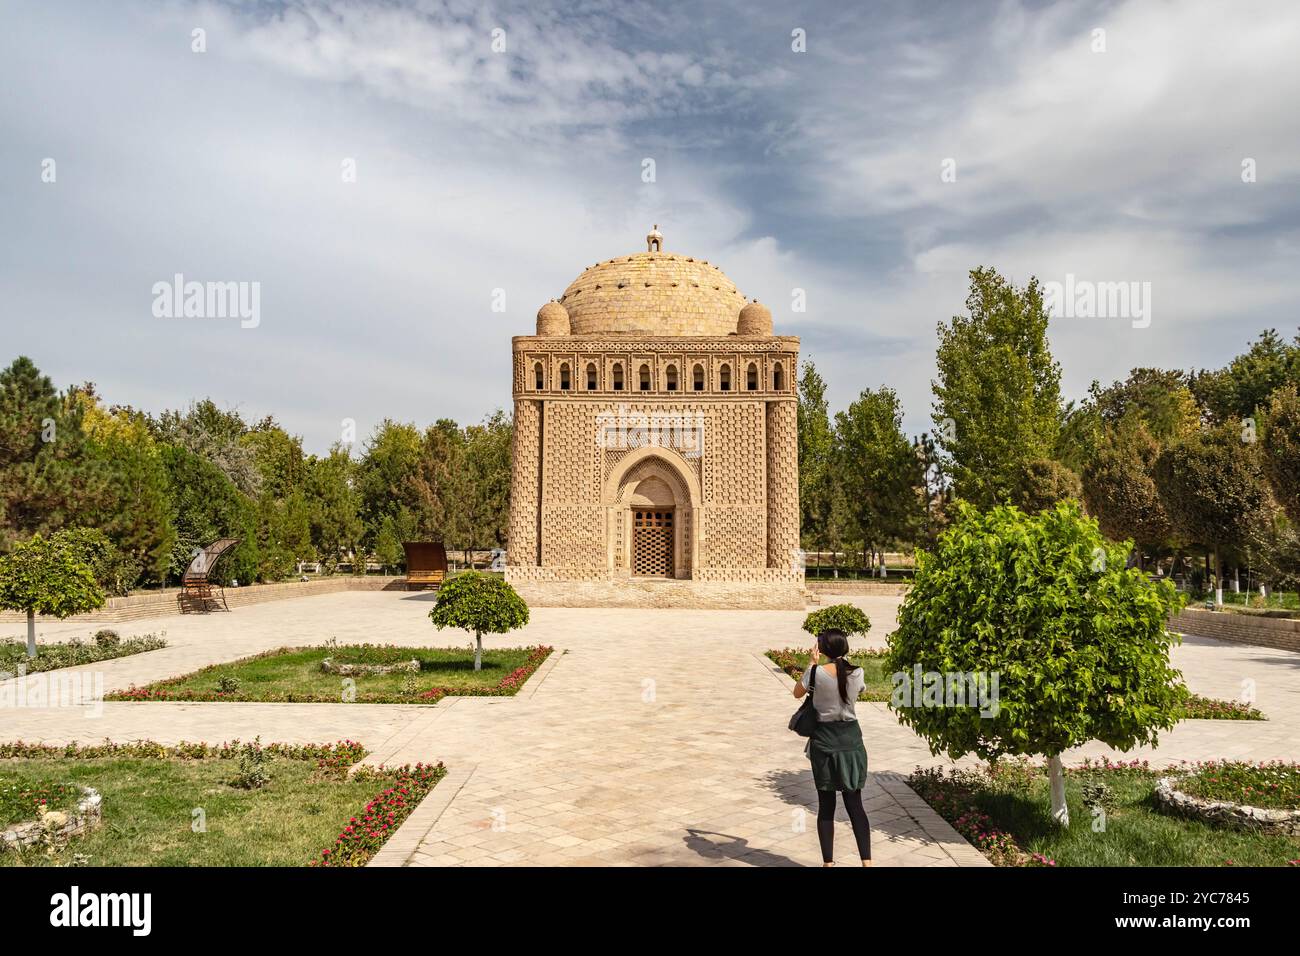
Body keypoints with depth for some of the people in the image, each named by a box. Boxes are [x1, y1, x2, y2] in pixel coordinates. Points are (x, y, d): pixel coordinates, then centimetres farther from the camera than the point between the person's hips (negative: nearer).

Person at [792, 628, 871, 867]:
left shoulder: (818, 673, -13)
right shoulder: (857, 673, -5)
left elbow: (797, 693, 5)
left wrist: (811, 664, 8)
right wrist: (843, 661, 18)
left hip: (824, 741, -2)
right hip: (851, 739, 2)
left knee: (826, 806, 7)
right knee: (855, 804, 8)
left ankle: (828, 862, 10)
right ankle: (866, 861, 5)